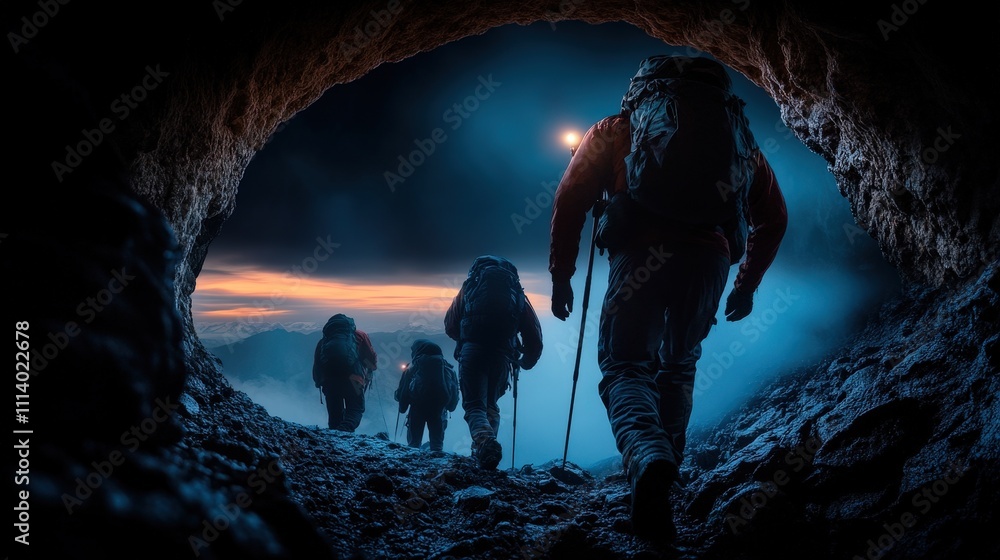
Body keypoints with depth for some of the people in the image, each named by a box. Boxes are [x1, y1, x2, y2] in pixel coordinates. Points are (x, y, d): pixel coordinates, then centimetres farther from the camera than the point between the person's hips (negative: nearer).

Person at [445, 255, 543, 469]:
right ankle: (485, 451, 4)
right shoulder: (517, 294, 22)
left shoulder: (470, 286, 21)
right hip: (503, 354, 2)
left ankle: (483, 440, -31)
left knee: (474, 405, 0)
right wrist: (526, 362, 35)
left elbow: (450, 326, 20)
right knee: (491, 405, 22)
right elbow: (534, 337, 17)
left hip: (472, 351, -2)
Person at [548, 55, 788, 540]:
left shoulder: (616, 130, 22)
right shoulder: (736, 135, 29)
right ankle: (663, 475, 16)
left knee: (624, 364, 2)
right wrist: (748, 283, 34)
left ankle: (649, 457, -26)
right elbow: (773, 217, 26)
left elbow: (570, 200, 9)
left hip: (641, 253, -3)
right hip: (711, 258, 3)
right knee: (678, 365, 22)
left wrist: (561, 274, 14)